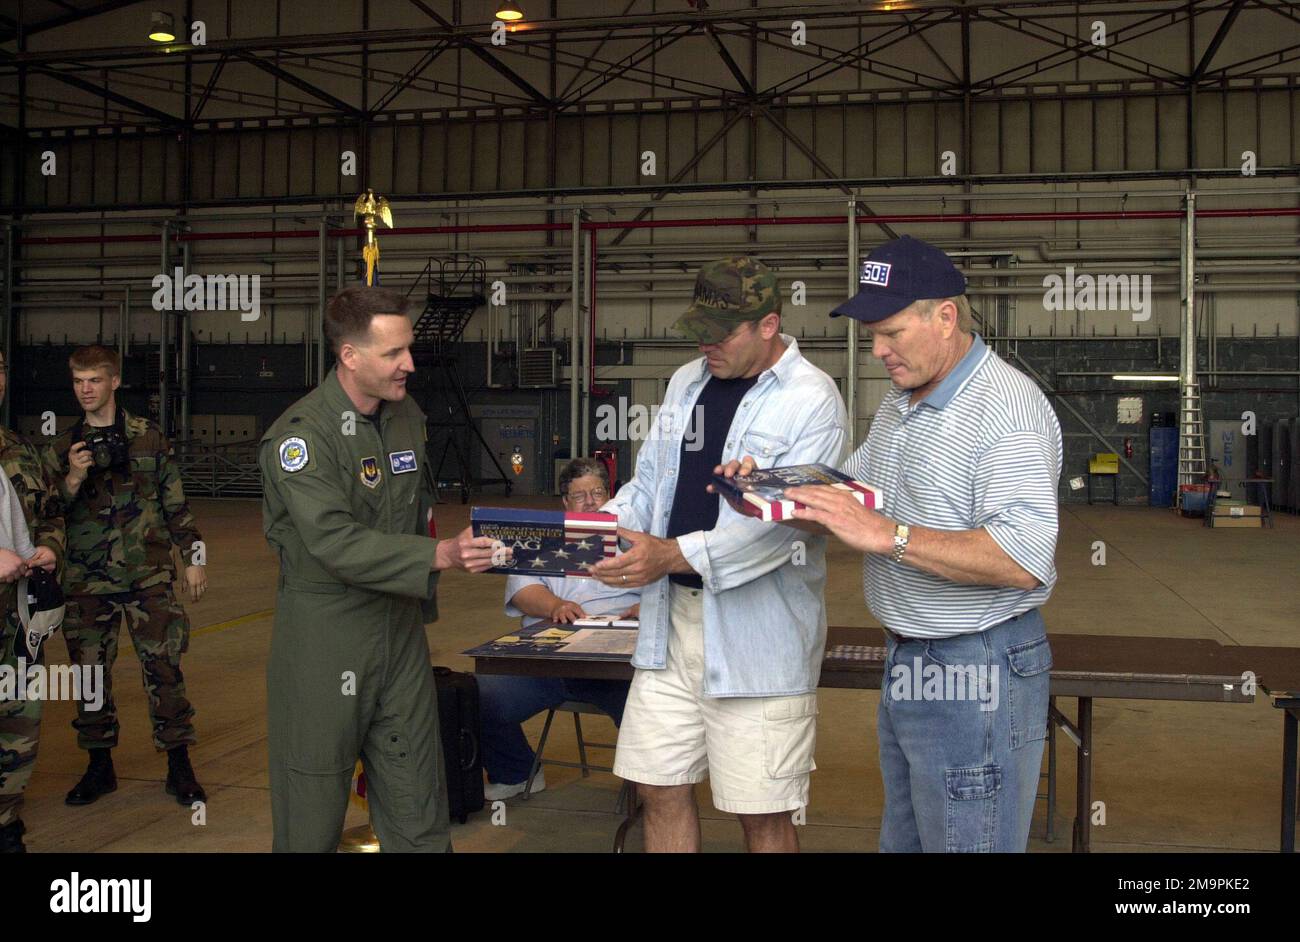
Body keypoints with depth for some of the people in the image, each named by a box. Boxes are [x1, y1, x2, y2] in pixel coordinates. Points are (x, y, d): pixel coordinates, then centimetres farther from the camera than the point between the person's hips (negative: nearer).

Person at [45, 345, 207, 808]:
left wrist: (194, 558, 4)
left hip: (148, 575, -2)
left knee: (164, 666, -4)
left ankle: (179, 766, 6)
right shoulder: (62, 448, 7)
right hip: (87, 579, 2)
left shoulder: (148, 436, 4)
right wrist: (73, 479, -13)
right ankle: (99, 766, 22)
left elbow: (175, 501, 7)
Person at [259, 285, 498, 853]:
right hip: (325, 642, -6)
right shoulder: (301, 435, -15)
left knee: (419, 814, 9)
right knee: (312, 814, 6)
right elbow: (335, 543, -25)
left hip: (401, 634, 6)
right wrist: (439, 555, -31)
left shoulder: (408, 417, 8)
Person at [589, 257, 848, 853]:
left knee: (762, 815, 4)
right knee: (660, 790, 13)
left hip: (758, 634, -6)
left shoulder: (812, 399, -10)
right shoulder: (687, 382, 12)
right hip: (672, 618, 6)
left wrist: (673, 556, -28)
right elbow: (647, 483, 15)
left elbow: (785, 521, -20)